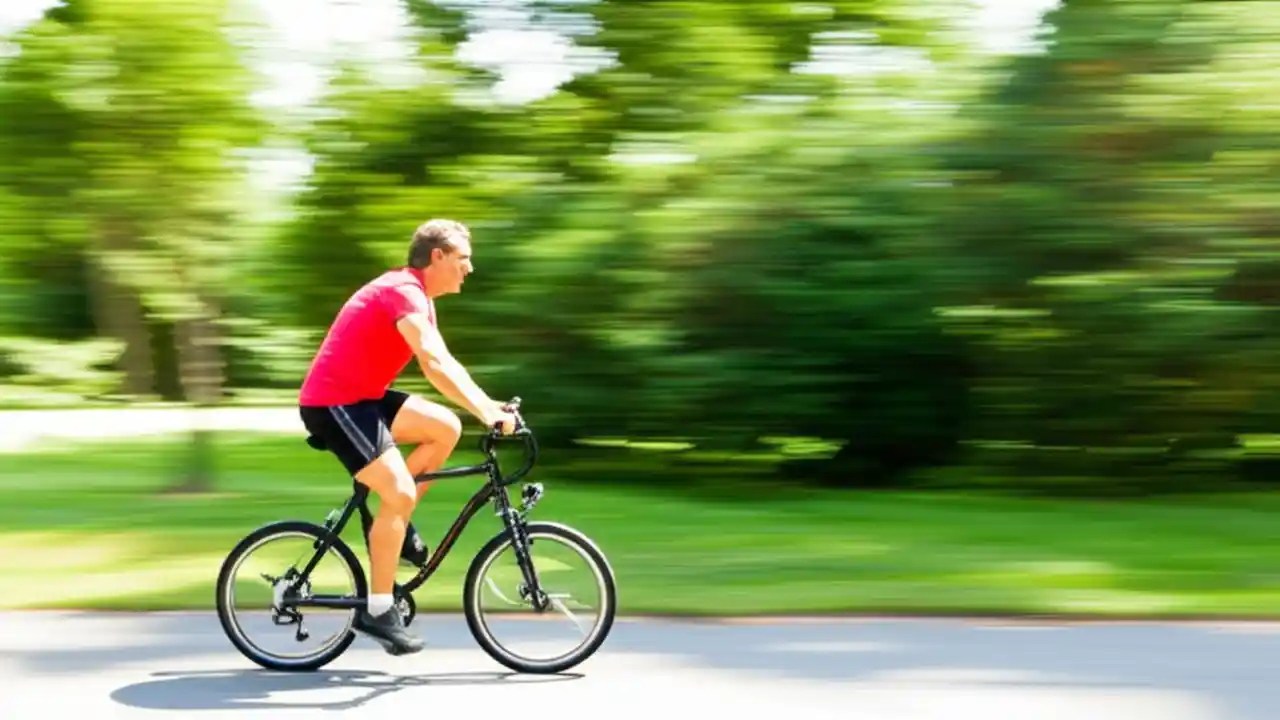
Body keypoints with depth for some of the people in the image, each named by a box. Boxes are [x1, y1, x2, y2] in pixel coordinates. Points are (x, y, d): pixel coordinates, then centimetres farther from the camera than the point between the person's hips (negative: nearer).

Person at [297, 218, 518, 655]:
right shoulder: (404, 292, -18)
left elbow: (445, 363, 17)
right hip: (332, 404, -10)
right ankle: (377, 611, -9)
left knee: (446, 428, 0)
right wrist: (487, 414, -34)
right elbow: (434, 366, -30)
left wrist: (488, 404, 6)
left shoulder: (417, 297, 15)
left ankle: (391, 525, 9)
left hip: (363, 397, 10)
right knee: (400, 491, -17)